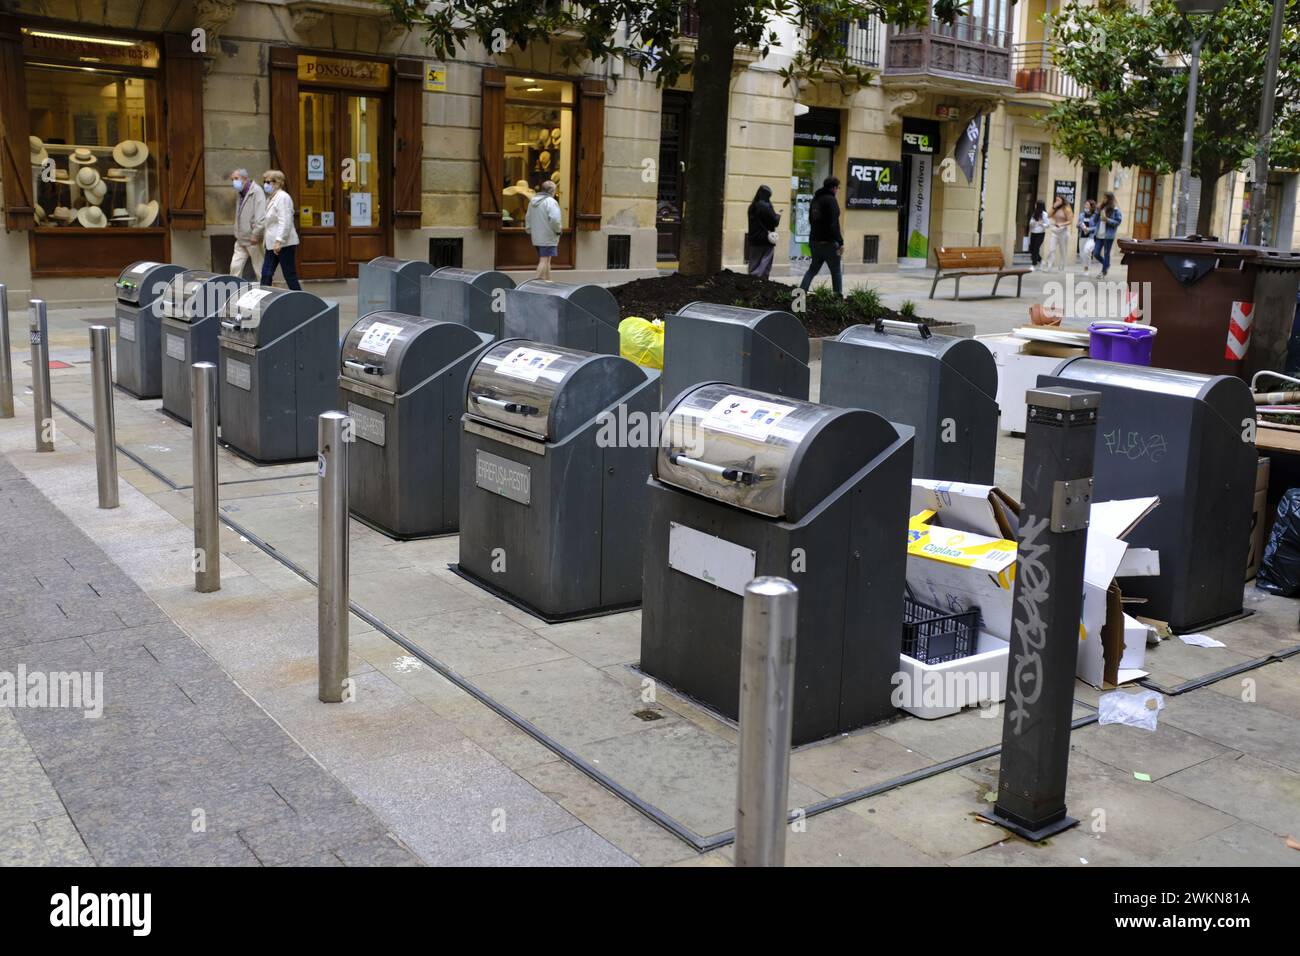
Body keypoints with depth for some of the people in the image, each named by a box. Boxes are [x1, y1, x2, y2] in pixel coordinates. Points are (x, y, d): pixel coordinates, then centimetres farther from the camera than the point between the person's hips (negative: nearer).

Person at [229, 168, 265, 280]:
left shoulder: (256, 192, -13)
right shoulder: (238, 193, 14)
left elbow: (261, 217, -22)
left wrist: (255, 235, -24)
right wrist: (237, 233, 13)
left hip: (253, 241, -8)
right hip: (240, 240, 8)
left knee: (260, 269, 1)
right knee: (235, 266, 3)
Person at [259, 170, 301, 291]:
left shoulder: (283, 197, -13)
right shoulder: (271, 198, 17)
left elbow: (285, 222, -22)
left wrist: (279, 241, -27)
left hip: (284, 244, -10)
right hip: (272, 244, 10)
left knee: (290, 276, -3)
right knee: (266, 274, 5)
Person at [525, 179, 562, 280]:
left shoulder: (532, 201, 13)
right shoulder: (550, 202, -15)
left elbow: (528, 218, 19)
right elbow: (554, 219, -24)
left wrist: (530, 231, 23)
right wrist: (558, 230, -10)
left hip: (536, 237, 8)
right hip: (548, 238, -8)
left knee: (546, 261, 18)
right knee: (544, 261, -4)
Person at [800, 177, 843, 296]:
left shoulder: (815, 199, 13)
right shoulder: (831, 200, -15)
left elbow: (811, 220, 22)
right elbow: (834, 224, -22)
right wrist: (840, 242, -20)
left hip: (814, 241, 8)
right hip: (828, 242, -8)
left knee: (813, 269, 15)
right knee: (836, 272, 5)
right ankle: (839, 295, 8)